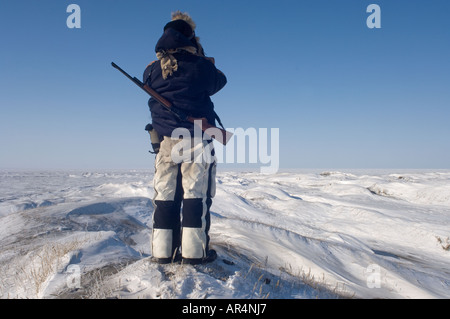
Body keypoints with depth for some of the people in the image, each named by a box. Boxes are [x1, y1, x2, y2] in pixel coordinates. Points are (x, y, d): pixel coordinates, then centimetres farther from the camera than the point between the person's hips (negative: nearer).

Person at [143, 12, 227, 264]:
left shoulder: (153, 69, 4)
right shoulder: (203, 66, -4)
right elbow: (219, 82, 13)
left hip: (165, 139, 4)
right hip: (197, 139, -3)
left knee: (165, 193, 7)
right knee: (196, 192, 1)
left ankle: (163, 250, 10)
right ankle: (194, 250, 2)